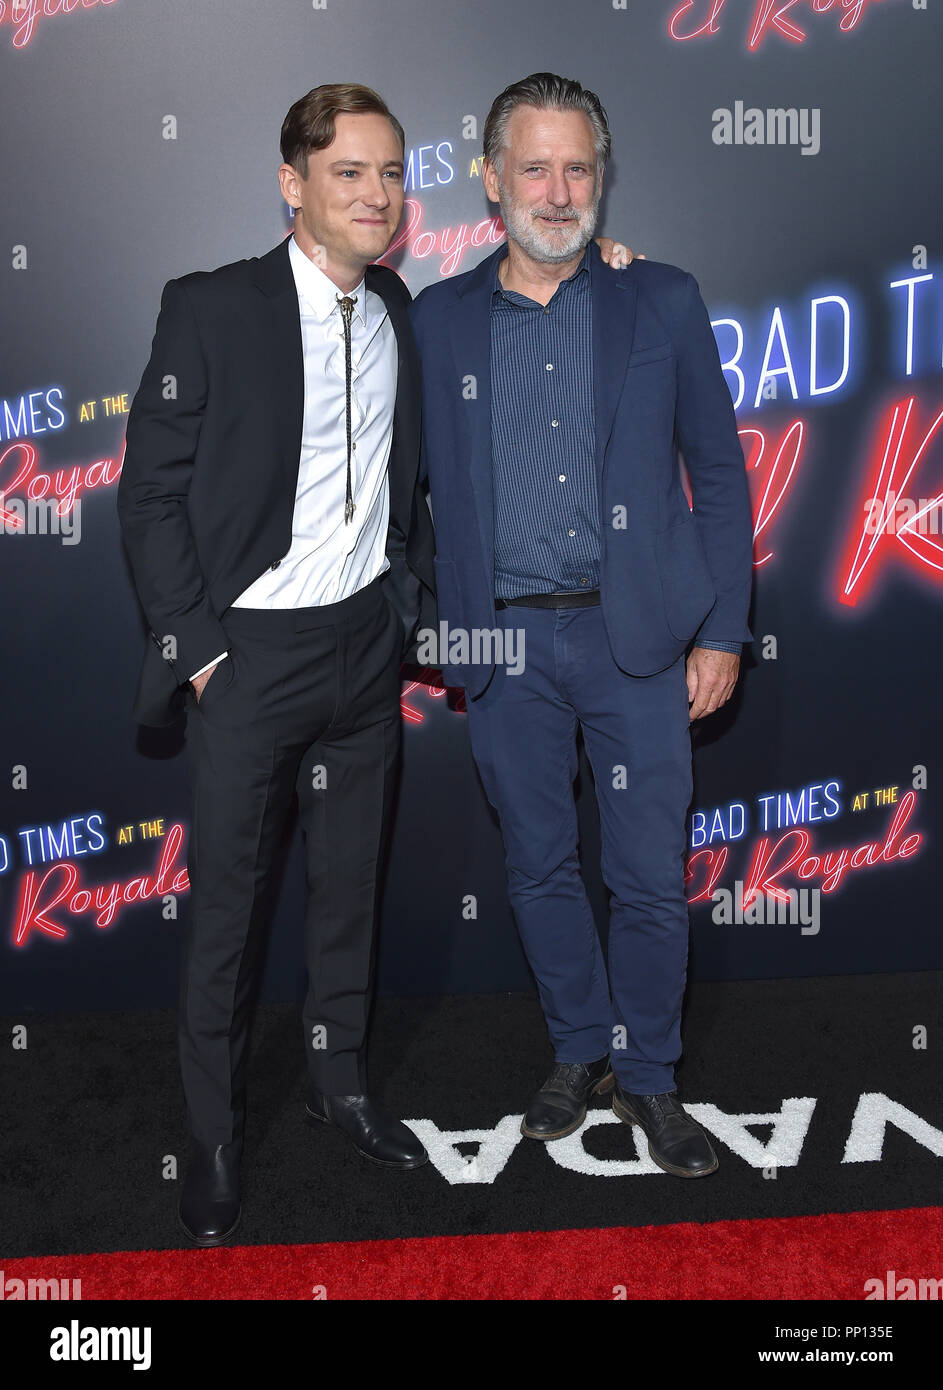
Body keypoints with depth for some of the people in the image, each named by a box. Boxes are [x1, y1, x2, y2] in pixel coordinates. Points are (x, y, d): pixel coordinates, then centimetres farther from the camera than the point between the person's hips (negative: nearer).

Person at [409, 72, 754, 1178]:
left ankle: (646, 1075, 24)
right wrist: (424, 623, 5)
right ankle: (578, 1050, 33)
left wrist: (722, 631, -1)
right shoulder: (439, 319, 6)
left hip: (636, 636, -1)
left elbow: (720, 473, 5)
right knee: (539, 867, 12)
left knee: (651, 877, 4)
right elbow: (409, 478, 12)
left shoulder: (663, 304, 3)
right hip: (503, 643, 2)